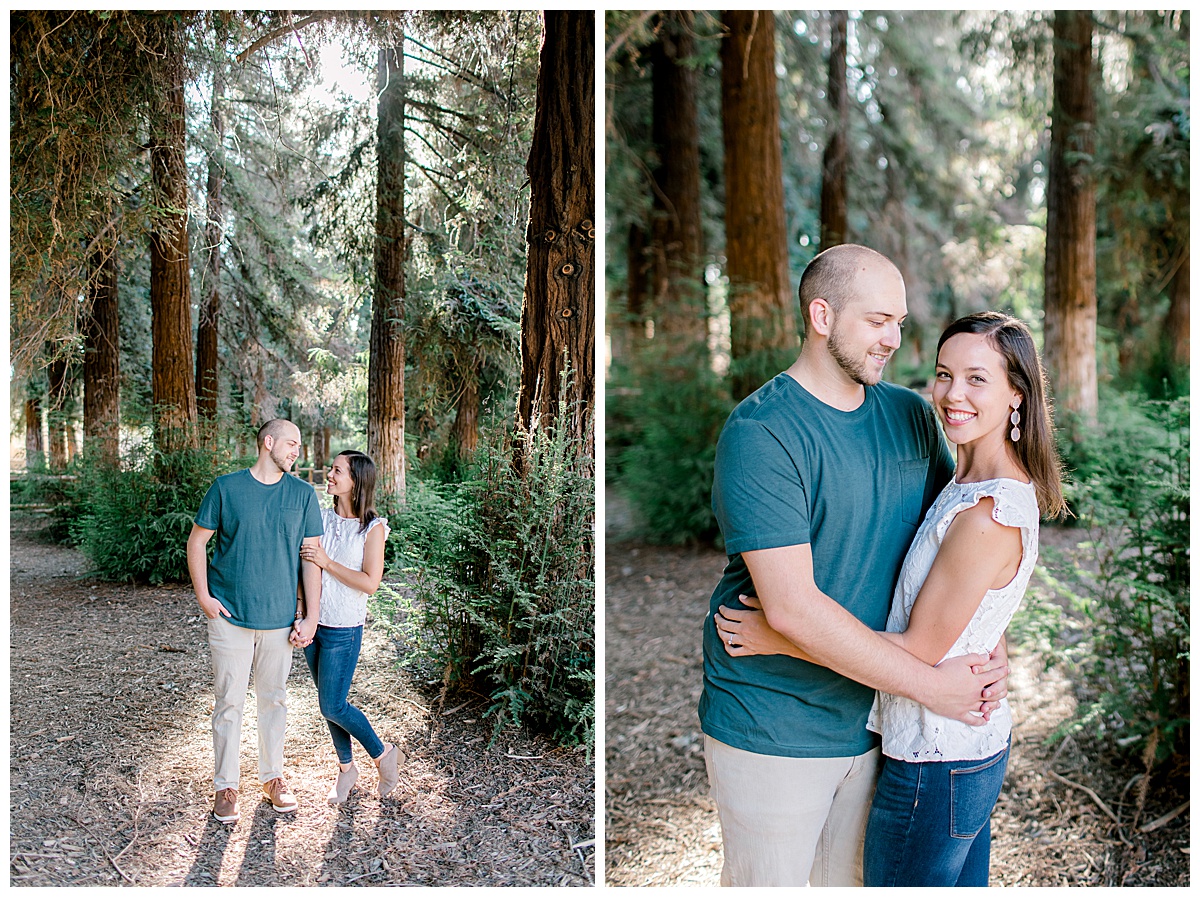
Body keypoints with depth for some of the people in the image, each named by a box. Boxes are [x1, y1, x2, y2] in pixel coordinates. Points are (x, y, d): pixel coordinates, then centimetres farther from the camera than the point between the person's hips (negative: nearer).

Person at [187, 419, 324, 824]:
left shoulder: (303, 494, 1)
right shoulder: (226, 487, -4)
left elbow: (311, 558, 1)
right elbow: (197, 542, 3)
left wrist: (312, 617, -3)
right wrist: (204, 597, -5)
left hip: (279, 619, 2)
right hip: (230, 616, -2)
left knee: (274, 700, 13)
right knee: (228, 702, 4)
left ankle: (272, 778, 29)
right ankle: (226, 786, 18)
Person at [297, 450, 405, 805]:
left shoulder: (372, 528, -11)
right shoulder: (321, 518, 2)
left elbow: (370, 583, -16)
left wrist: (327, 562, -18)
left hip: (343, 628, -5)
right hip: (312, 622, 5)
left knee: (332, 706, -4)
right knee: (330, 703, 13)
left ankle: (383, 754, 18)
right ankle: (346, 768, 31)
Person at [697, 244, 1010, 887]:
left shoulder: (911, 414, 4)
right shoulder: (760, 433, -19)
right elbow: (791, 606, -26)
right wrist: (931, 685, -21)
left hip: (873, 715, 6)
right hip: (772, 728, -6)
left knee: (856, 880, 20)